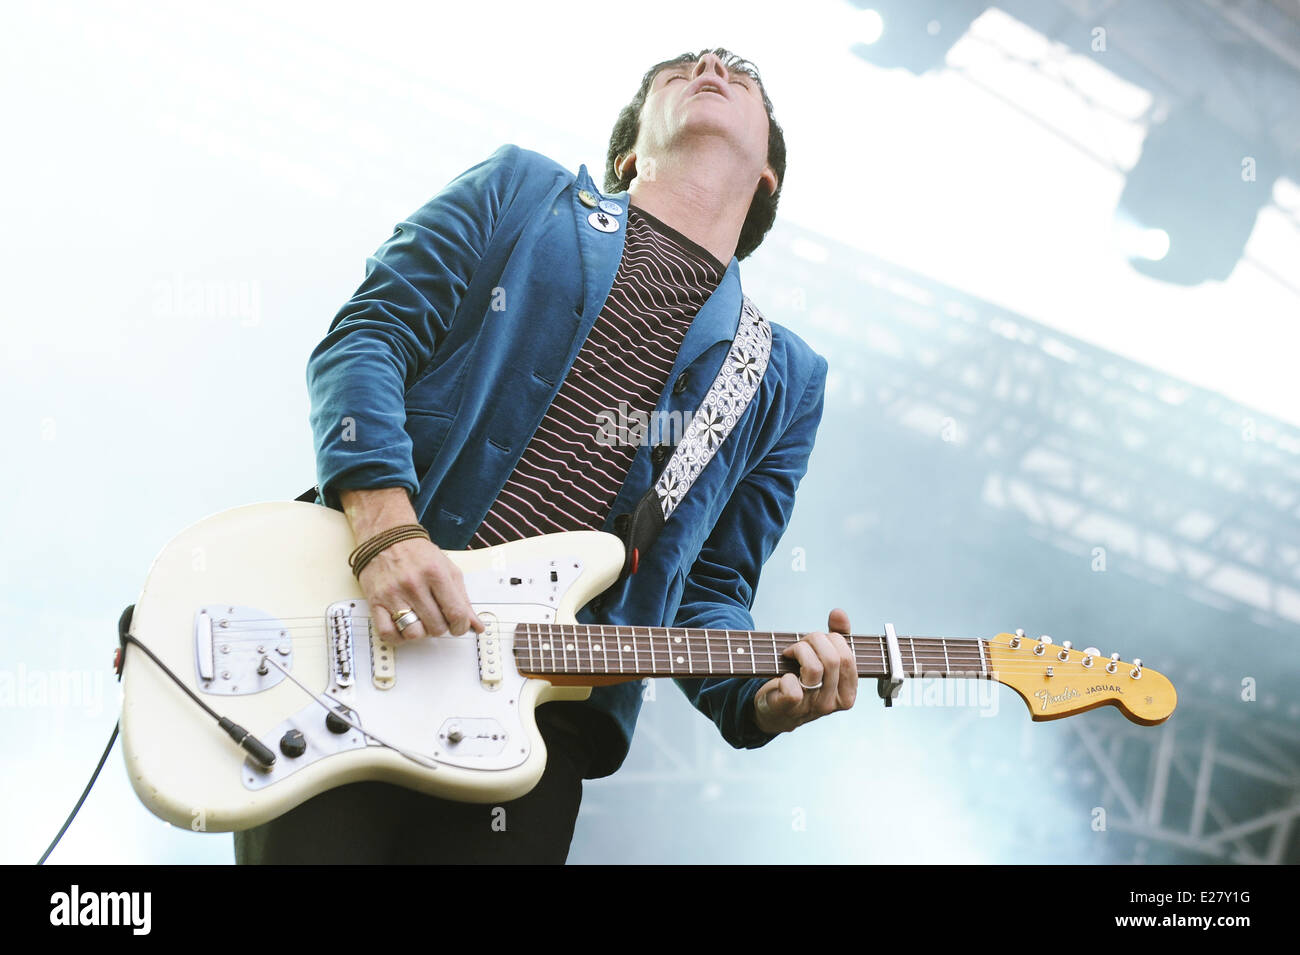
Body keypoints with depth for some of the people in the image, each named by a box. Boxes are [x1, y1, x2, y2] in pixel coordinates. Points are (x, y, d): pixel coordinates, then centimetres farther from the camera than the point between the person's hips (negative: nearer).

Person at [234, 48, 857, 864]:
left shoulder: (784, 381, 18)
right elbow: (367, 334, 2)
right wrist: (387, 528, -15)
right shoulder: (520, 191, 13)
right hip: (358, 620, -2)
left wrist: (757, 696, -7)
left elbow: (710, 585, 16)